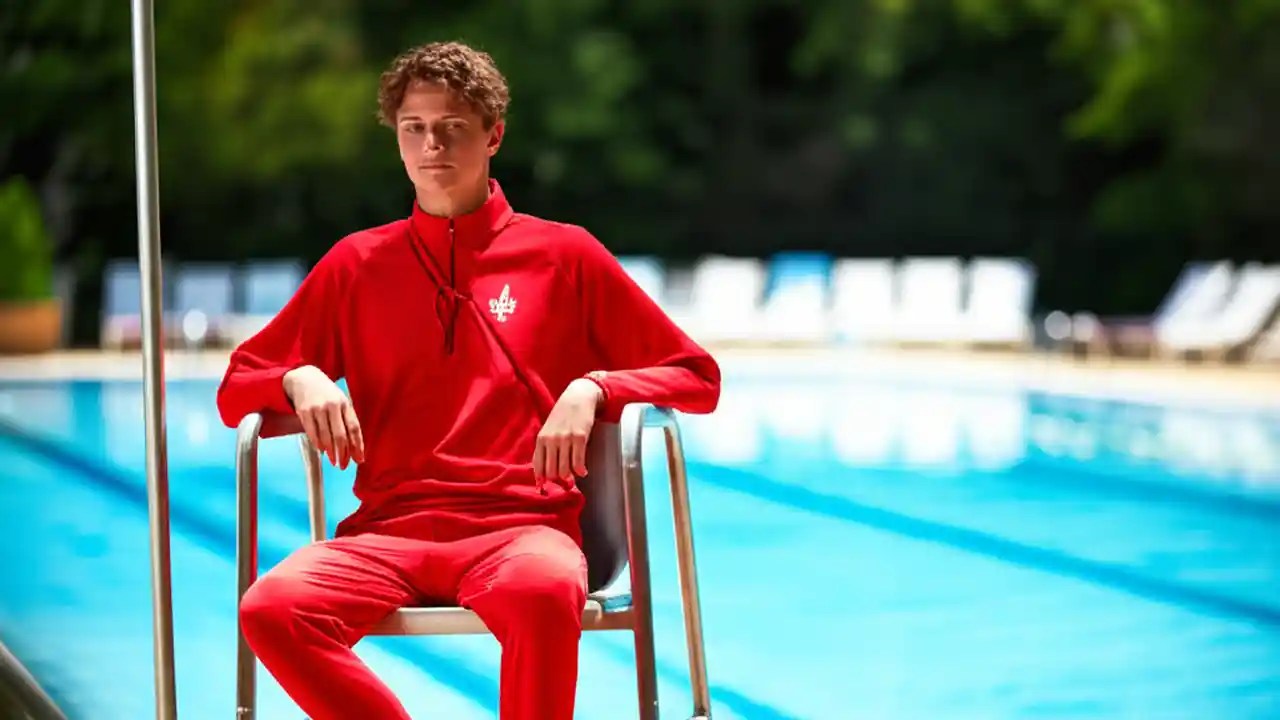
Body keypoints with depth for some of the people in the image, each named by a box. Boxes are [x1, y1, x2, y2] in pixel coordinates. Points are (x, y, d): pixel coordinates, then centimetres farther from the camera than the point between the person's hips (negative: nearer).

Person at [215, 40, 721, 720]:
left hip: (522, 525, -2)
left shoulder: (565, 255, 13)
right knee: (271, 609, -30)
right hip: (388, 531, 2)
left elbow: (696, 376, 15)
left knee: (545, 592, -40)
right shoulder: (356, 264, 18)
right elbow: (235, 389, 22)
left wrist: (592, 389, -4)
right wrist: (300, 380, -1)